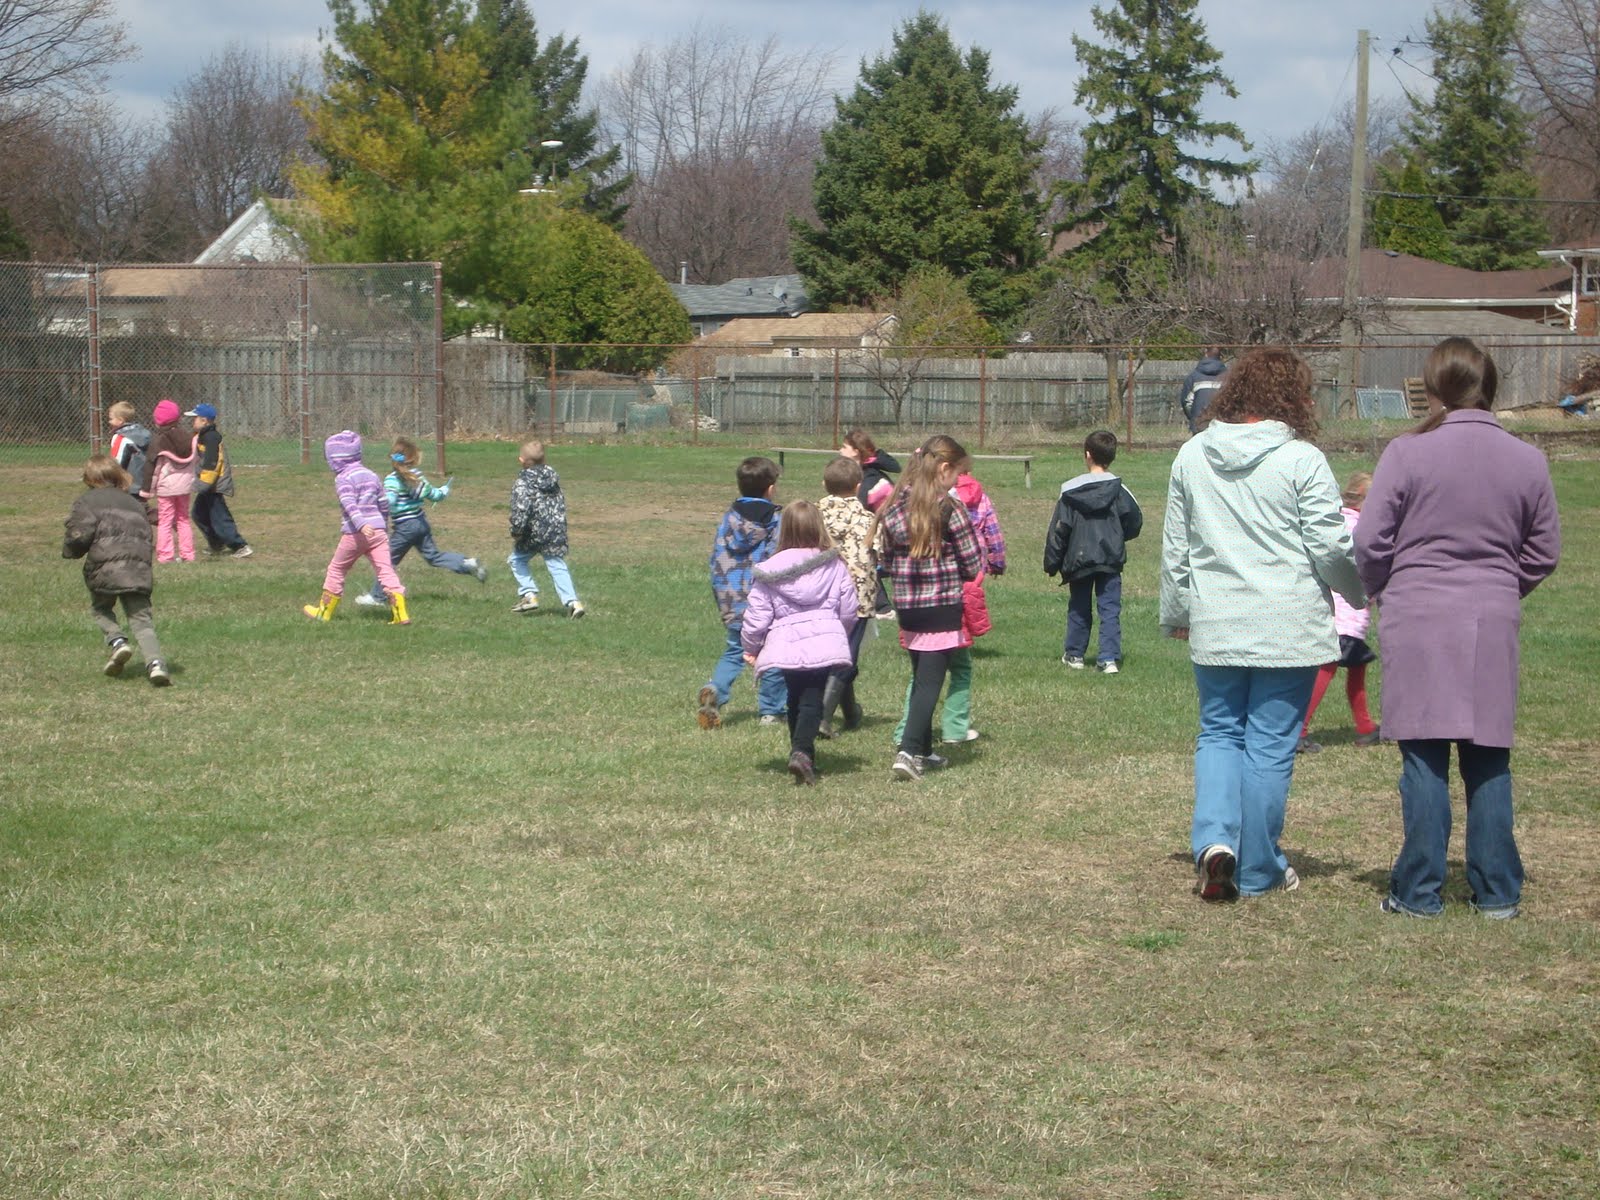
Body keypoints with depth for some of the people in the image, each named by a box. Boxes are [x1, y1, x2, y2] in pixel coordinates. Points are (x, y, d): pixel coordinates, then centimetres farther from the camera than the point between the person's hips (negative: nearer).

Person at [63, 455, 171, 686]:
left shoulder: (86, 502, 6)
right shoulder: (134, 503, 24)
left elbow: (80, 535, -6)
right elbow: (147, 537, 18)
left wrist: (69, 550, 14)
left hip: (105, 567, -3)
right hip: (139, 569, 3)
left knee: (100, 608, 23)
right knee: (141, 619, 2)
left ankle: (117, 641, -2)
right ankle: (154, 662, -19)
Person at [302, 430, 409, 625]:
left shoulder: (343, 479, -7)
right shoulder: (371, 475, 14)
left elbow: (349, 504, -22)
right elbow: (384, 504, 20)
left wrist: (361, 525, -34)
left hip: (354, 534, -5)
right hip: (377, 531, 5)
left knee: (336, 570, 13)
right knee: (386, 570, -2)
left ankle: (324, 611, 26)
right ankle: (400, 614, -14)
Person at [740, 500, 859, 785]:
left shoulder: (769, 572, -2)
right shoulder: (835, 566, 1)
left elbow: (756, 617, 0)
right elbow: (848, 611, 7)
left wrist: (750, 648, 16)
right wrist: (841, 632, 28)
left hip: (785, 644, 0)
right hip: (826, 642, 0)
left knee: (796, 698, 18)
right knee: (813, 697, 1)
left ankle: (801, 752, 19)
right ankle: (802, 751, -21)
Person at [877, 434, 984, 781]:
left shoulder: (894, 505, 4)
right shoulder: (949, 508, -13)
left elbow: (888, 561, 10)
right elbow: (974, 565, -9)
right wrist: (953, 573, 11)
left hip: (905, 607, 6)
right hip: (942, 608, -6)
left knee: (921, 678, 19)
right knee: (930, 682, -2)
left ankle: (923, 751, 27)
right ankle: (909, 752, -12)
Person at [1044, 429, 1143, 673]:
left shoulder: (1070, 491, -5)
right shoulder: (1118, 490, -4)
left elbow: (1058, 530, -3)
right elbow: (1134, 522, 0)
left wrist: (1052, 563, 4)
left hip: (1078, 560, 0)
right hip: (1111, 561, 0)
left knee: (1079, 609, 15)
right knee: (1110, 609, 1)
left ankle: (1074, 654, 25)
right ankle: (1109, 658, -8)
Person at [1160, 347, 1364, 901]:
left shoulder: (1192, 456, 4)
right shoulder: (1302, 460, -11)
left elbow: (1175, 548, 11)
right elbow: (1329, 547, -8)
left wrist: (1176, 614, 24)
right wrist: (1361, 590, 11)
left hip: (1214, 627, 3)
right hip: (1288, 627, -3)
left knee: (1219, 732, 16)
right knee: (1270, 744, 5)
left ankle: (1214, 837, -5)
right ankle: (1258, 870, 13)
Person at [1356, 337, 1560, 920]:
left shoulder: (1408, 453, -8)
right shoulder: (1527, 462, 2)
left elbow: (1370, 541, -5)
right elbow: (1544, 551, 9)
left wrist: (1383, 592, 14)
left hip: (1416, 618, -3)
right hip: (1493, 625, 3)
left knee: (1424, 758, 2)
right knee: (1489, 759, 10)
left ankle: (1419, 893, 4)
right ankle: (1497, 892, 13)